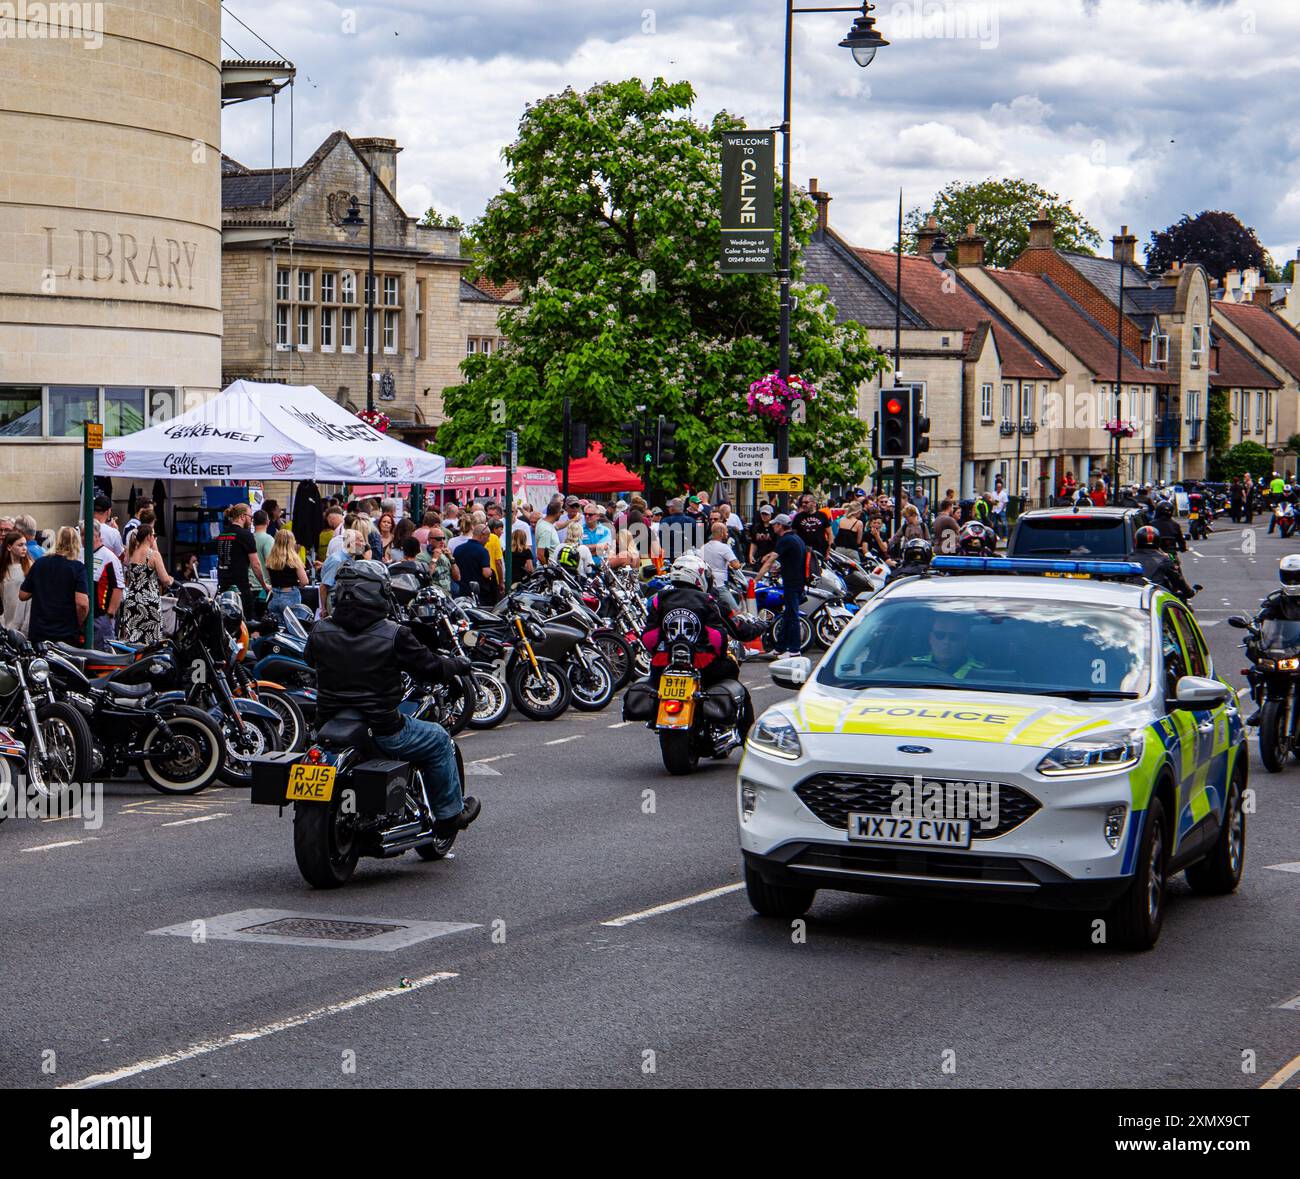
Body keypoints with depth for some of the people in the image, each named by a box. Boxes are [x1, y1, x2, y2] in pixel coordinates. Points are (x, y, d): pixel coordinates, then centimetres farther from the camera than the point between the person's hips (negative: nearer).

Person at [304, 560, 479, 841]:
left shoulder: (320, 631, -2)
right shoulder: (394, 635, -16)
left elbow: (310, 660, 18)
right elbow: (430, 668, -6)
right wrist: (461, 666, 15)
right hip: (380, 731, -5)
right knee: (438, 740, 20)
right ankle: (450, 814, 28)